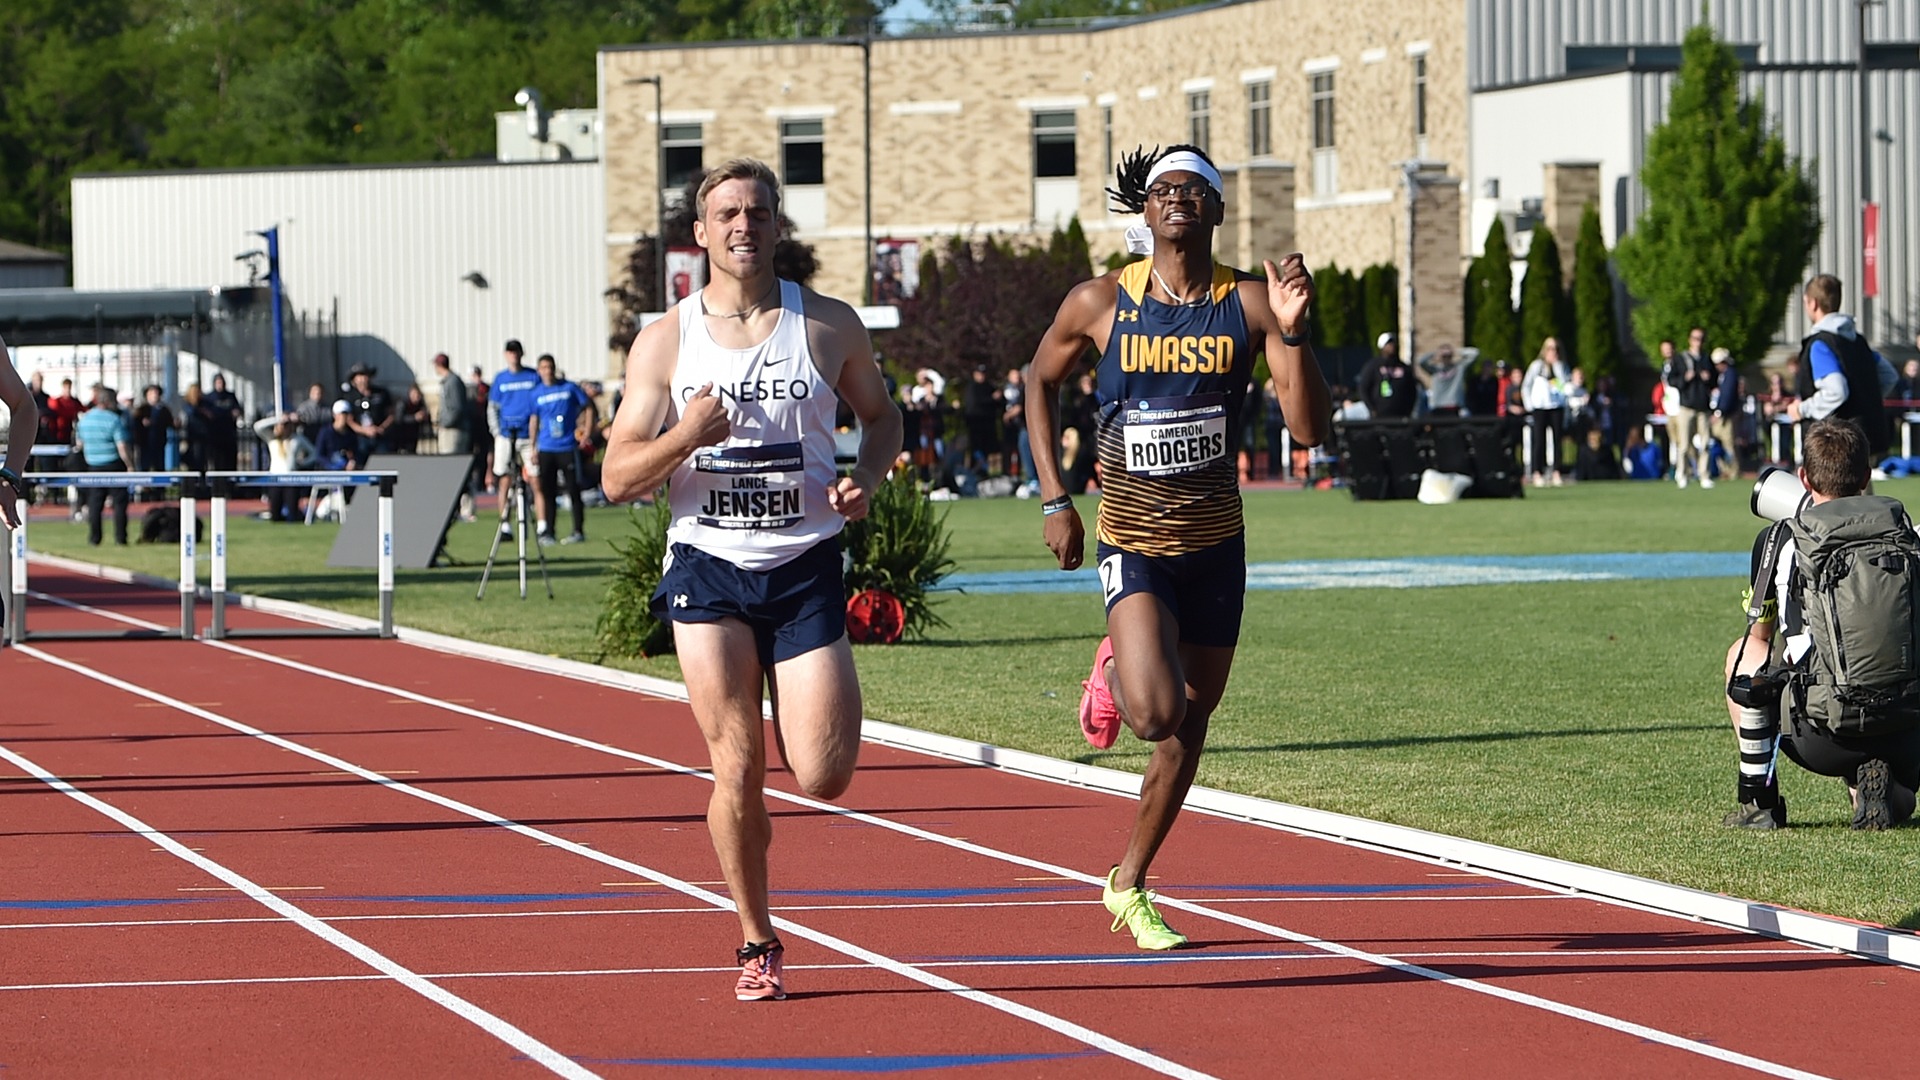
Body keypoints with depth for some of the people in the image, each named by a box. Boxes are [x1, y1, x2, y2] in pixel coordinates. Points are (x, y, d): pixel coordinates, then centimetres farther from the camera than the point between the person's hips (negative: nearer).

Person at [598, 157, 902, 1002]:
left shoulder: (830, 326, 2)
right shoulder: (665, 342, 1)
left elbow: (881, 415, 18)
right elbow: (618, 478, 0)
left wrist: (866, 476, -4)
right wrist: (685, 435, -20)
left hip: (806, 568, 0)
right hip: (708, 569, 0)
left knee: (823, 778, -6)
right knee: (736, 765, -5)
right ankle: (757, 945, 11)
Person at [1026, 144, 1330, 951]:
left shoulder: (1248, 303, -5)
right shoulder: (1100, 303, -7)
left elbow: (1310, 429, -10)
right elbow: (1041, 381, 11)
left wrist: (1292, 334, -25)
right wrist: (1053, 499, 4)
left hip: (1216, 543, 3)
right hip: (1133, 541, -3)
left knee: (1189, 726, 11)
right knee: (1156, 714, -22)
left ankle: (1129, 884, 30)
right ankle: (1116, 670, 16)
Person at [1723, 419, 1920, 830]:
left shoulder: (1781, 539, 3)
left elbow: (1760, 635, 19)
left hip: (1825, 739, -3)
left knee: (1744, 654, 26)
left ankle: (1759, 803, 20)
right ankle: (1876, 788, 2)